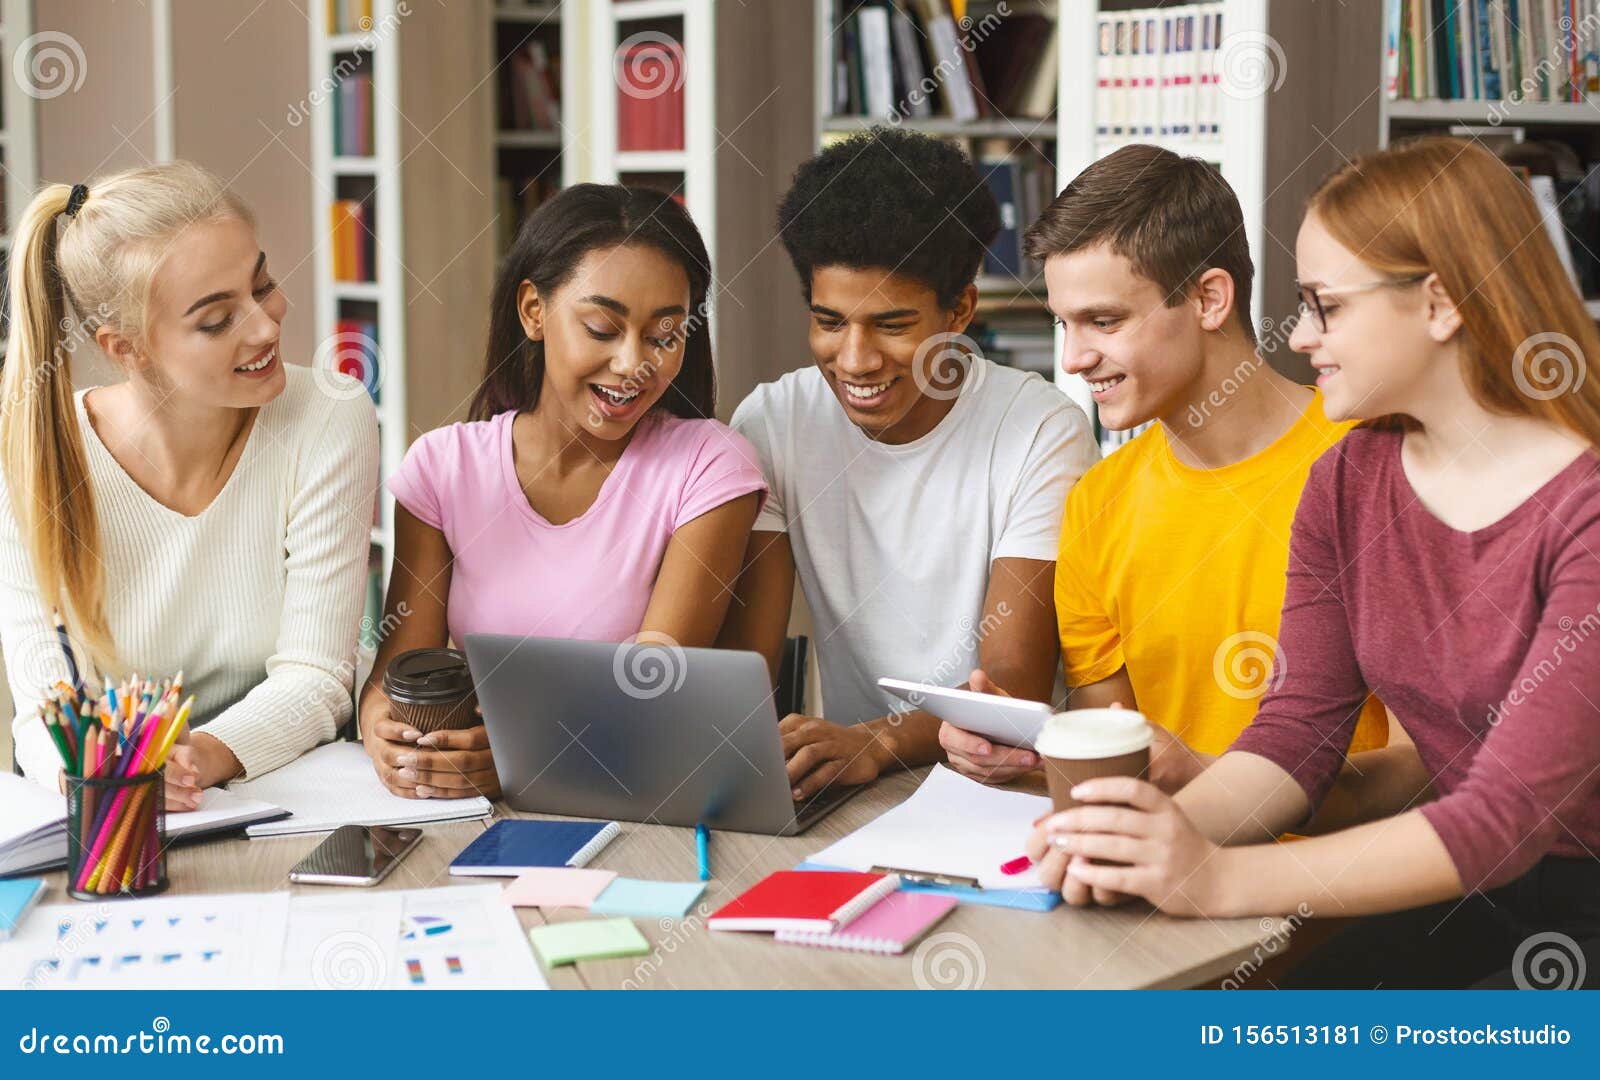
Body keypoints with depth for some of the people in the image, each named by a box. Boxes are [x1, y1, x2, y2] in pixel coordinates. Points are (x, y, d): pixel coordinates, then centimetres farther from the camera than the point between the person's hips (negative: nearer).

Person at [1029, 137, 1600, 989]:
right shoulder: (1347, 483, 5)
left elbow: (1510, 812, -25)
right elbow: (1297, 731, -1)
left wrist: (1219, 878, -34)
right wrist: (1165, 830, -24)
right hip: (1465, 898, 5)